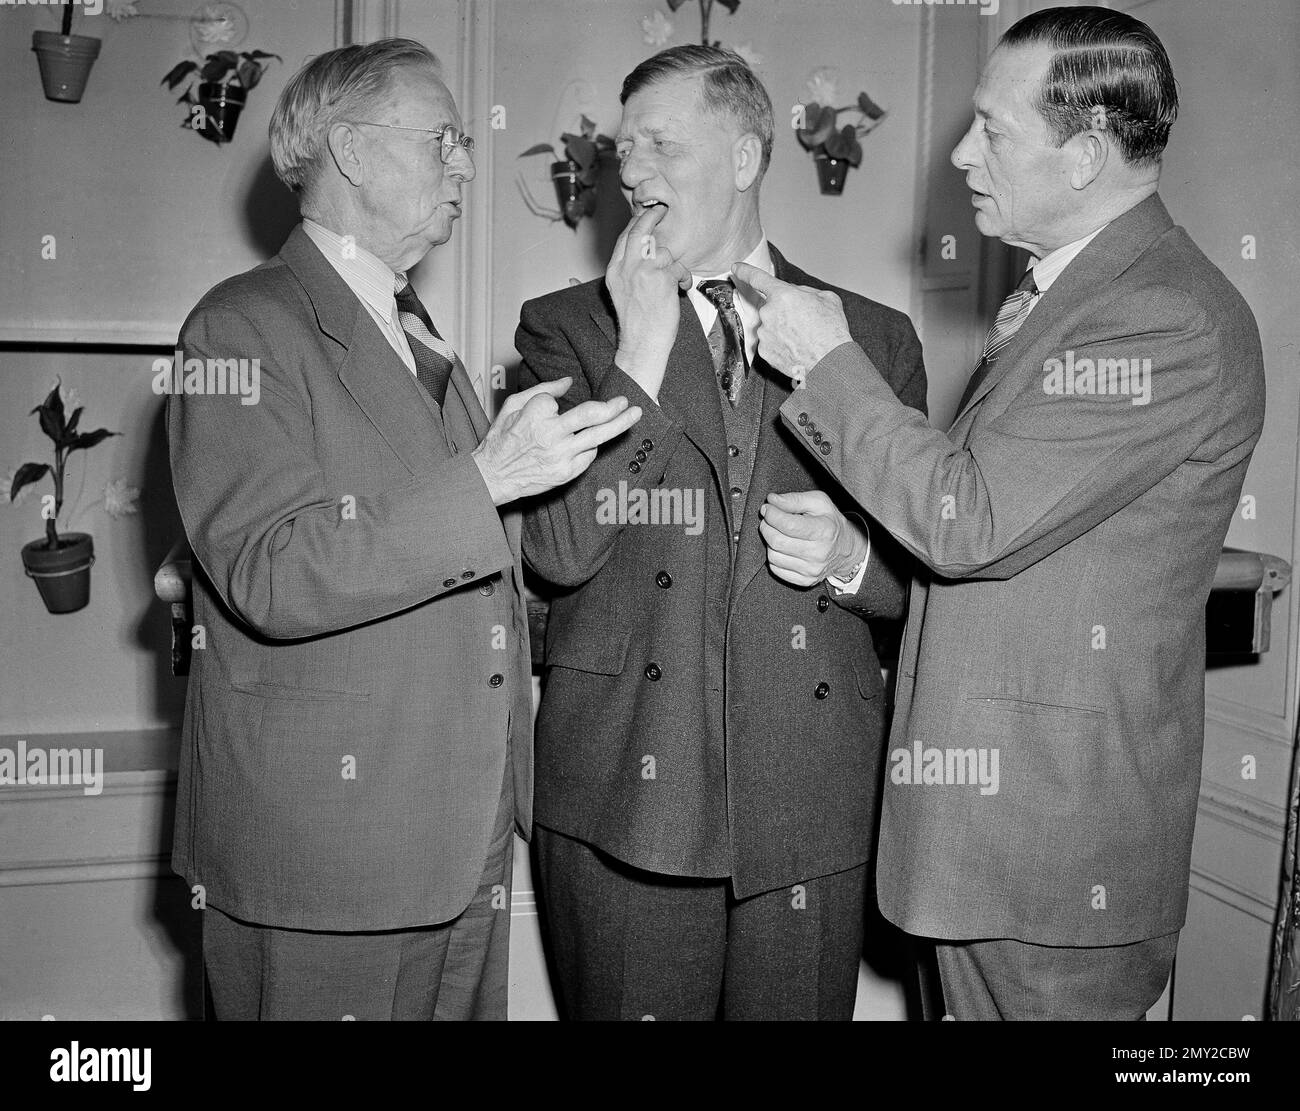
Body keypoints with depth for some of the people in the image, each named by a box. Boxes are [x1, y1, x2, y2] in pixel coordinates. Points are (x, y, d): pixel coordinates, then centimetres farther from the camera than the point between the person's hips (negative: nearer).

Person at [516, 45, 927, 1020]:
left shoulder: (874, 337, 7)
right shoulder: (567, 326, 4)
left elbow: (927, 569, 10)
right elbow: (561, 551, -9)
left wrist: (850, 561, -11)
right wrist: (640, 349, -13)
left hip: (813, 802, 1)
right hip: (623, 792, -1)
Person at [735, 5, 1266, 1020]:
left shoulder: (1173, 320, -20)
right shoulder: (1062, 290, 12)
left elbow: (969, 522, -24)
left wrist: (827, 358, -15)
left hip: (1060, 832, -9)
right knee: (975, 998, 19)